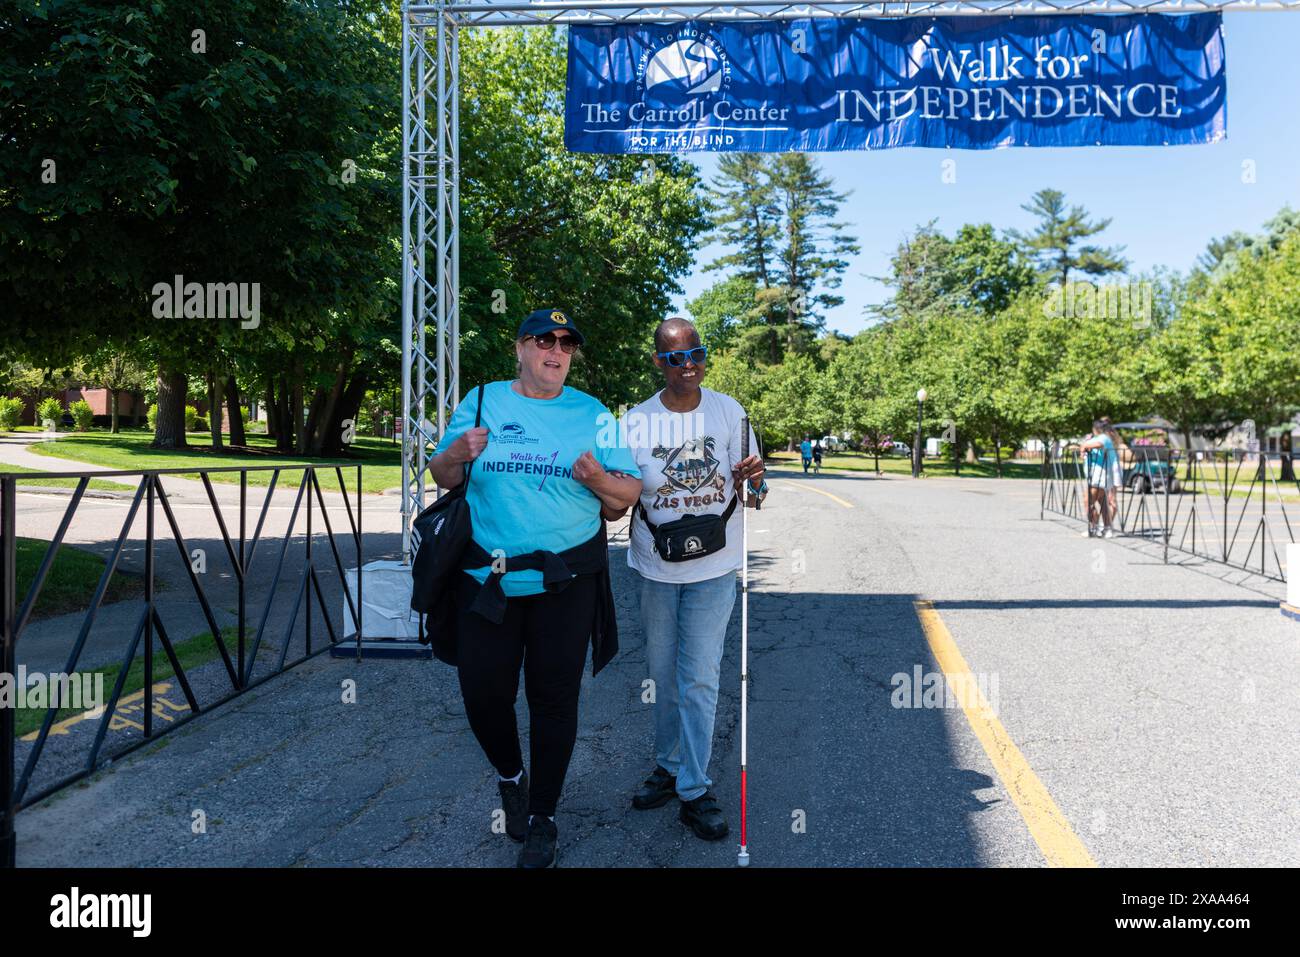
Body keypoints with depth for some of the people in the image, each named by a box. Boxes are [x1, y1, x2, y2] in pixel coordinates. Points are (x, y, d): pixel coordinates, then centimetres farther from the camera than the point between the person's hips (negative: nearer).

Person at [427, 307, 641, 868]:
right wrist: (457, 454, -12)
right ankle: (510, 776, 37)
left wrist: (599, 479, -18)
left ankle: (542, 818, 25)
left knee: (554, 698, 7)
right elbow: (442, 478, 9)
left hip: (566, 583, 0)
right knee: (483, 693, 5)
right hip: (486, 581, 1)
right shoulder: (481, 402, 5)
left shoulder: (593, 415, 4)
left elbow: (629, 494, 2)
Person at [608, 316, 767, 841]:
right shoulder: (637, 420, -4)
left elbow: (753, 495, -1)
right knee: (663, 675, 15)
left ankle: (694, 790, 9)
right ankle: (668, 766, 33)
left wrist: (752, 481, -25)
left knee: (699, 679, -1)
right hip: (653, 566, 2)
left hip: (713, 567, -1)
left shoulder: (728, 410, -5)